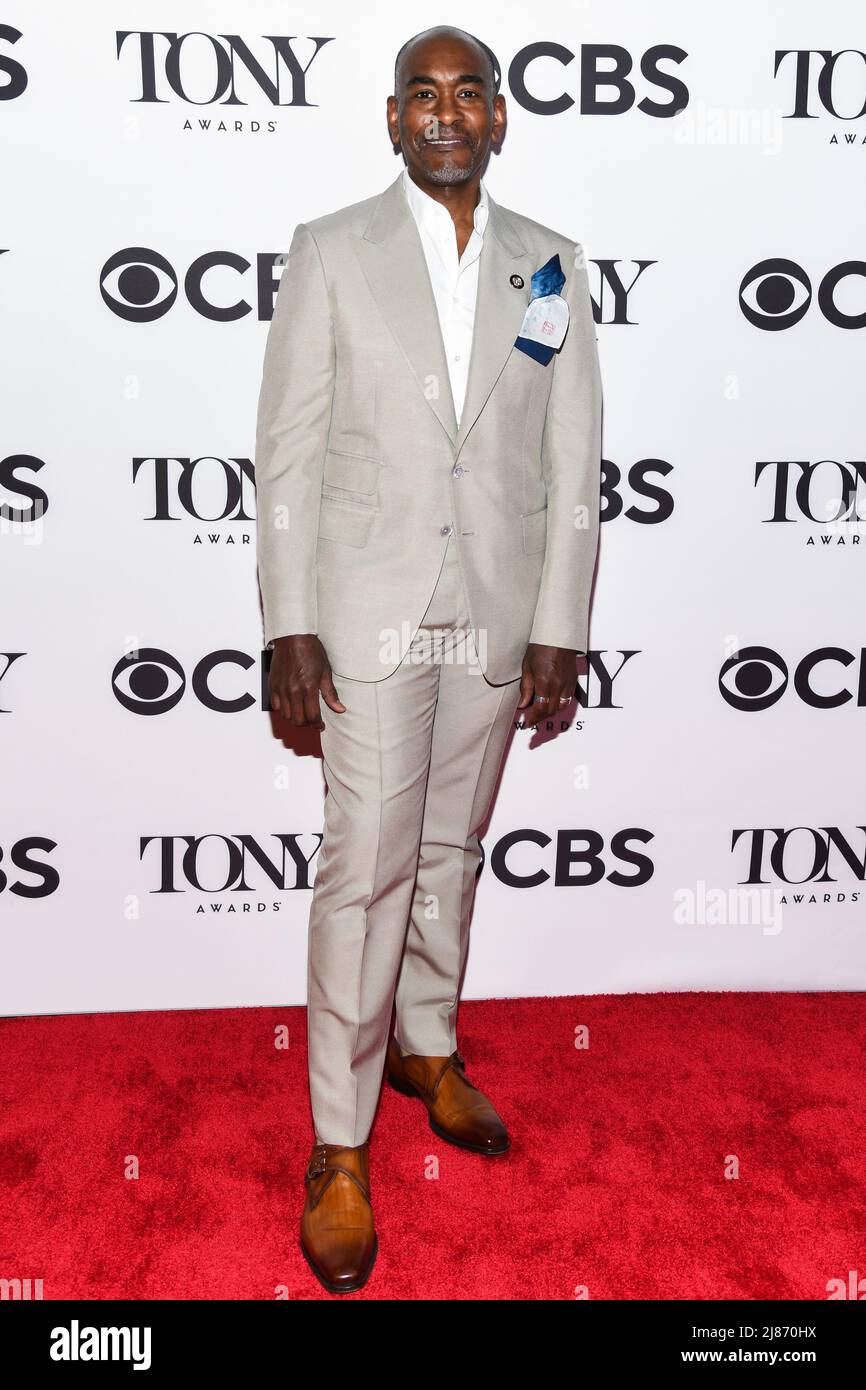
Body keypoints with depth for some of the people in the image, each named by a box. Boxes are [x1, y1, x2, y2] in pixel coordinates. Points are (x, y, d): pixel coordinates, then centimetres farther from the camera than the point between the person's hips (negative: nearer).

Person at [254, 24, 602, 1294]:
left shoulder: (551, 265, 6)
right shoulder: (330, 253, 0)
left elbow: (574, 465, 4)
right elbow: (289, 453, -3)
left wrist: (560, 629, -1)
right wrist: (289, 629, -9)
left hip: (499, 613, 3)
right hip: (368, 609, -2)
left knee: (451, 847, 15)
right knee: (365, 868, -2)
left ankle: (426, 1044, 38)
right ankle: (340, 1142, 13)